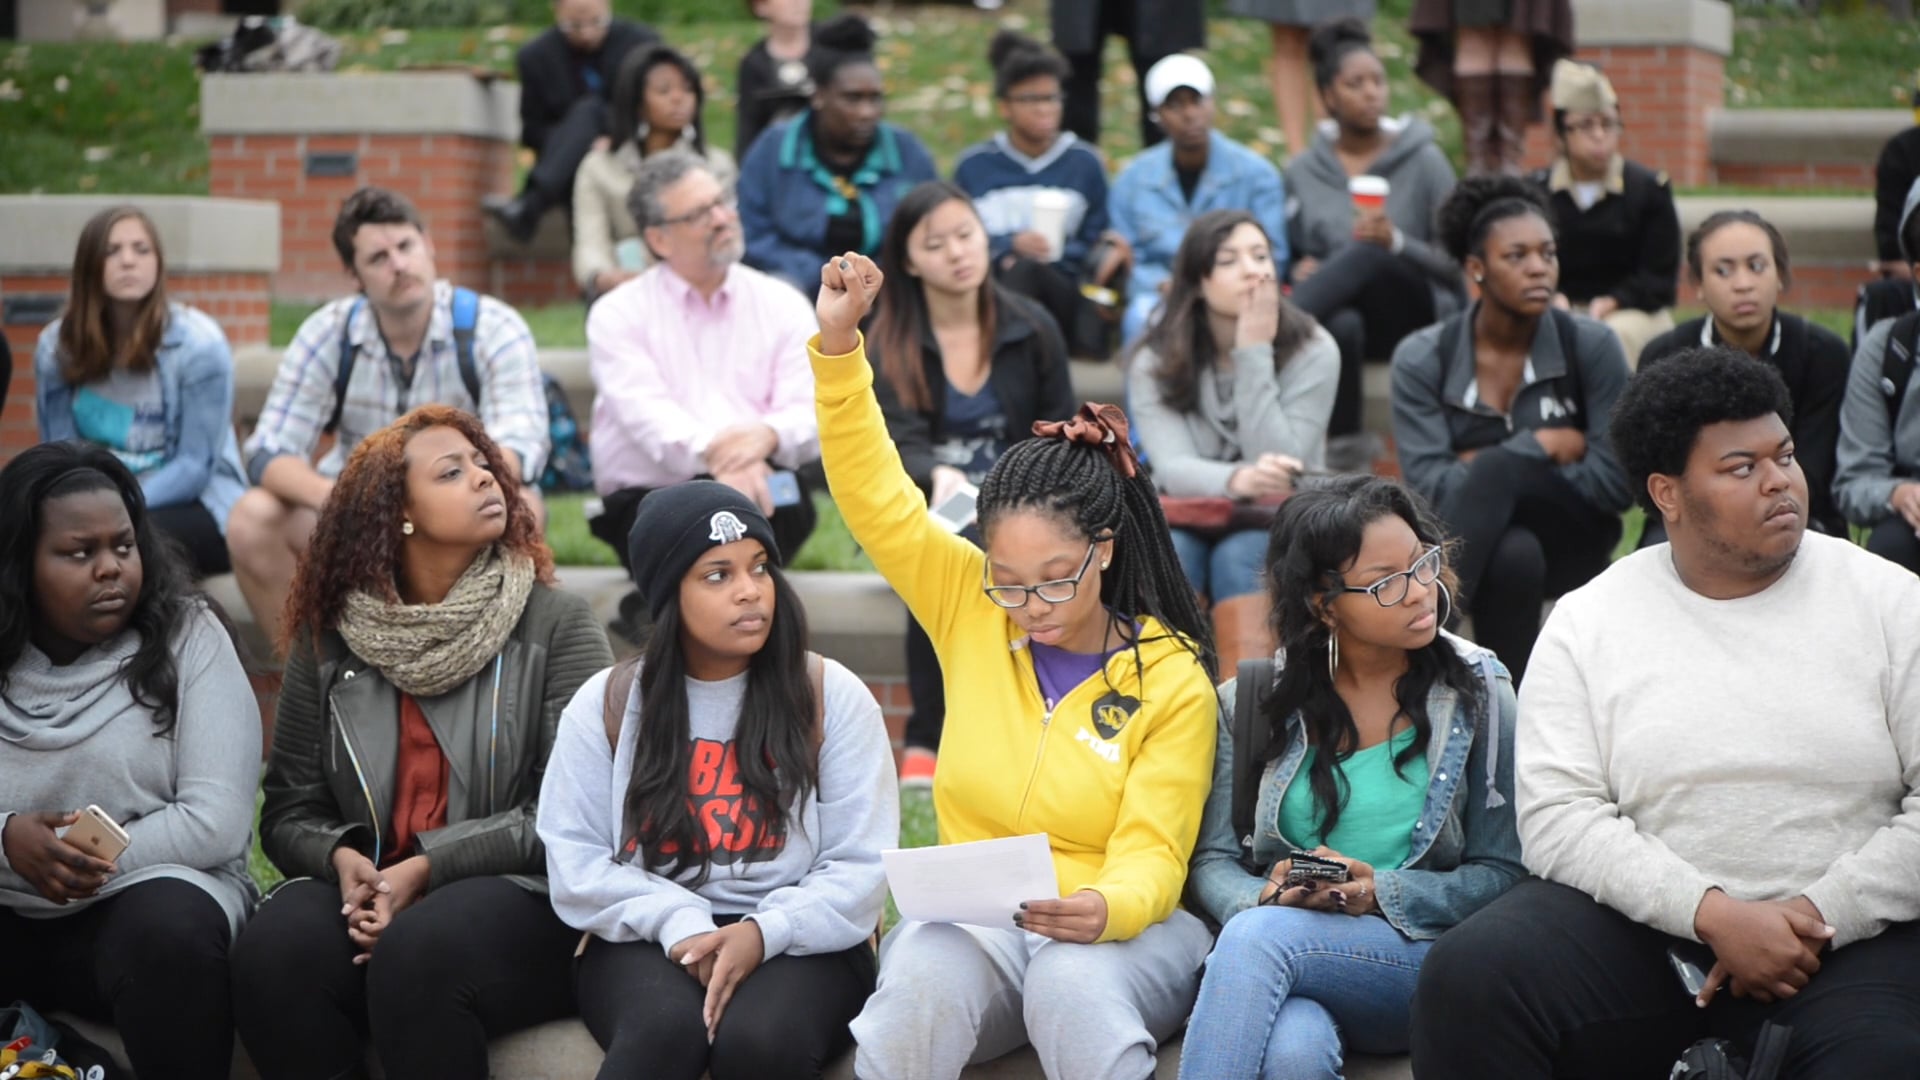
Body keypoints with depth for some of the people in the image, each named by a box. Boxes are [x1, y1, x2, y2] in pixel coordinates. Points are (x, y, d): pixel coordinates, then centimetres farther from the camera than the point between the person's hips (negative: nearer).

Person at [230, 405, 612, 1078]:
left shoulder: (556, 626, 1)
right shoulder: (329, 640, 11)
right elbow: (291, 809, 12)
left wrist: (429, 868, -16)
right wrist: (341, 857, -11)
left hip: (523, 895, -3)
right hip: (368, 888, 3)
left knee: (418, 956, -36)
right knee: (273, 954, -30)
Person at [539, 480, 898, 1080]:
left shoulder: (832, 697, 3)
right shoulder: (605, 704, 6)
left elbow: (862, 867, -1)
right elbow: (575, 860, 2)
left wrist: (765, 933, -19)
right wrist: (677, 925, -15)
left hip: (799, 944, 0)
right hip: (647, 942, 0)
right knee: (665, 1027, -35)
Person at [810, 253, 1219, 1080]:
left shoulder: (1173, 682, -4)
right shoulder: (973, 612, 4)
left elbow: (1151, 856, -10)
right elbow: (875, 495, -1)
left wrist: (1105, 909, -34)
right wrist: (838, 344, -13)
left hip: (1120, 933, -2)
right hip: (972, 924, 2)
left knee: (1074, 983, -38)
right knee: (918, 977, -34)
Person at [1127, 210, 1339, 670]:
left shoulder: (1313, 352, -6)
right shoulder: (1154, 362, -2)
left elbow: (1280, 467, -16)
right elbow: (1172, 468, -17)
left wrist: (1255, 355, -20)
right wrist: (1236, 480, -40)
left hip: (1281, 531, -1)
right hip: (1191, 522, 1)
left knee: (1240, 555, -33)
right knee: (1167, 550, -32)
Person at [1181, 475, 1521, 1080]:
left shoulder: (1476, 692, 7)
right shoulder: (1254, 702, 11)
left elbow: (1501, 872, 4)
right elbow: (1213, 859, 10)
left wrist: (1382, 894, -12)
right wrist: (1265, 897, -13)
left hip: (1422, 961, 0)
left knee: (1259, 936, -32)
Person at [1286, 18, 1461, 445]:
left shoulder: (1424, 161, 1)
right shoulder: (1304, 170, 9)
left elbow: (1457, 263, -1)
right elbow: (1295, 253, 17)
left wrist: (1397, 243, -21)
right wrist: (1301, 268, -9)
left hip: (1416, 312, -2)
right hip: (1341, 310, 2)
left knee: (1366, 255, -37)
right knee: (1340, 327, -40)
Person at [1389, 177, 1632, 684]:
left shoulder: (1591, 347, -6)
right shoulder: (1422, 359, -5)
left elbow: (1617, 482, -11)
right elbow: (1428, 487, -15)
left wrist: (1488, 466, -12)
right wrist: (1542, 446, -14)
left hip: (1568, 541, 0)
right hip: (1469, 543, 0)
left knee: (1498, 468, -33)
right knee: (1513, 555, -38)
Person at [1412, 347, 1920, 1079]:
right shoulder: (1588, 622, 4)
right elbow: (1555, 815, -6)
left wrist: (1818, 917, -14)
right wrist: (1714, 913, -17)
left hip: (1853, 933, -1)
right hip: (1646, 921, 2)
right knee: (1468, 981, -24)